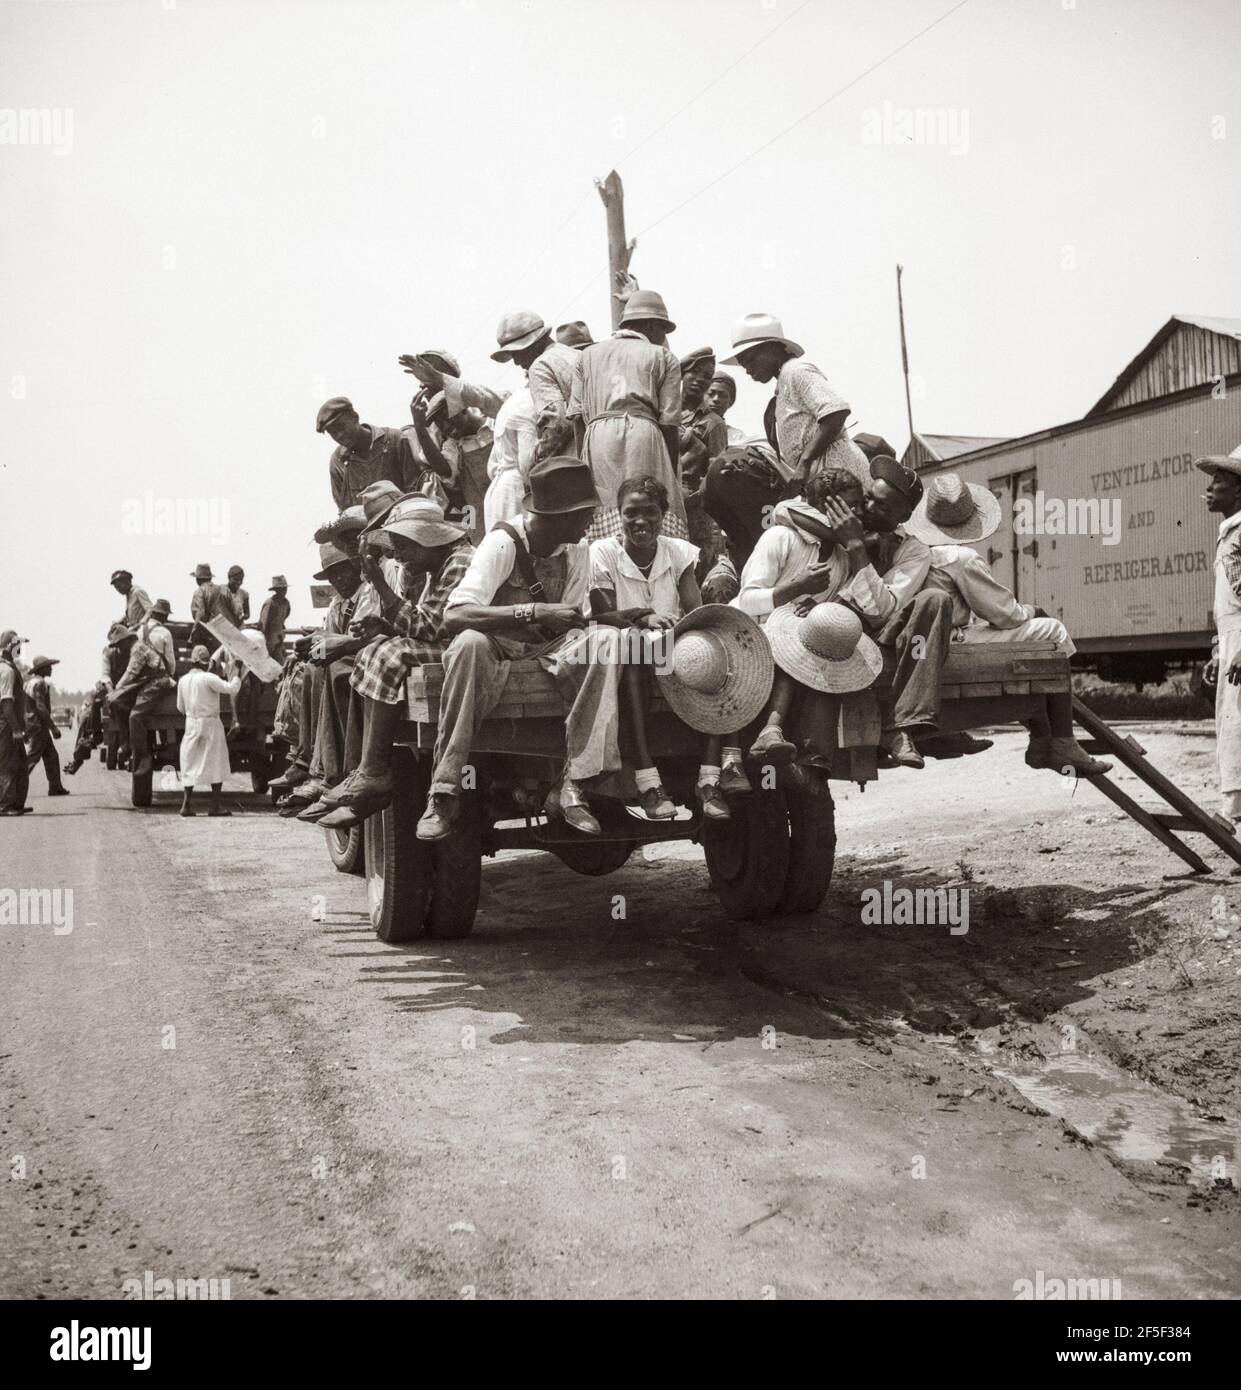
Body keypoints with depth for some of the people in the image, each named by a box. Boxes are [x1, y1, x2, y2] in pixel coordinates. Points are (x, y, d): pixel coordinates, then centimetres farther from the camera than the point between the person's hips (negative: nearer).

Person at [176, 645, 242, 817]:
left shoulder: (183, 680, 4)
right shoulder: (208, 678, -14)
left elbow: (181, 707, 12)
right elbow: (232, 688, -19)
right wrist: (237, 672, -5)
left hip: (191, 724, 5)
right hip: (211, 724, -5)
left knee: (190, 764, 10)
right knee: (216, 764, 3)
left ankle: (186, 804, 5)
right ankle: (215, 806, 0)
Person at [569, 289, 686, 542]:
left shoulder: (587, 354, 24)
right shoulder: (663, 358, 14)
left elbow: (578, 417, 13)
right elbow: (669, 423, 6)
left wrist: (583, 463, 10)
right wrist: (671, 474, 8)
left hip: (596, 437, 3)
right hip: (643, 434, -3)